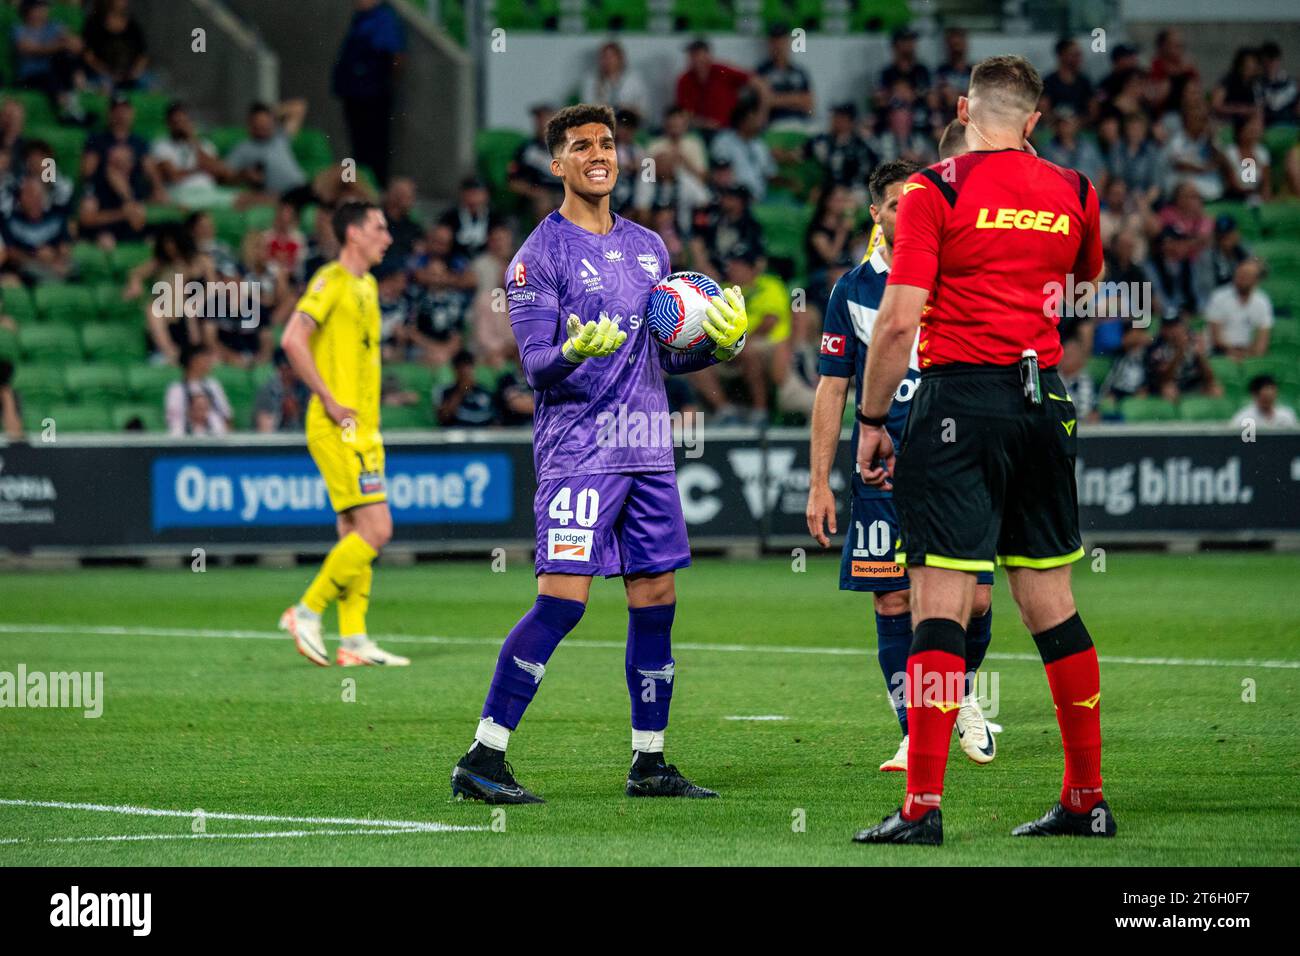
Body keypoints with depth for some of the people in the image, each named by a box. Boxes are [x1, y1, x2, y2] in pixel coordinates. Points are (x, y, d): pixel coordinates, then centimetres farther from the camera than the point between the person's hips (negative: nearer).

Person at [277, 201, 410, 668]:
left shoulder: (366, 286, 18)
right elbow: (293, 340, -20)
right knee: (375, 530, -13)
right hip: (339, 429, -9)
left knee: (355, 534, 7)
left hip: (362, 428, 9)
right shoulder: (331, 281, -10)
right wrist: (330, 401, -20)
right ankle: (307, 611, -5)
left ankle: (353, 639, 6)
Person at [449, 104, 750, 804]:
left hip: (648, 453, 7)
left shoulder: (647, 247, 16)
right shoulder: (540, 254, -4)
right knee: (563, 598, -14)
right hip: (576, 451, -7)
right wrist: (573, 353, -30)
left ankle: (649, 763, 15)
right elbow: (535, 366, -9)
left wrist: (722, 343, 3)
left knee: (655, 599, 6)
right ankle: (482, 759, -11)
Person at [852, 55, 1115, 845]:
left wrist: (871, 420, -2)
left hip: (962, 396, -5)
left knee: (940, 601, -7)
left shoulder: (936, 190, -7)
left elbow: (899, 320, -12)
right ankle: (1088, 800, 15)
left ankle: (923, 807, -13)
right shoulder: (1073, 194, 8)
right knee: (1051, 600, 12)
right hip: (1046, 403, 5)